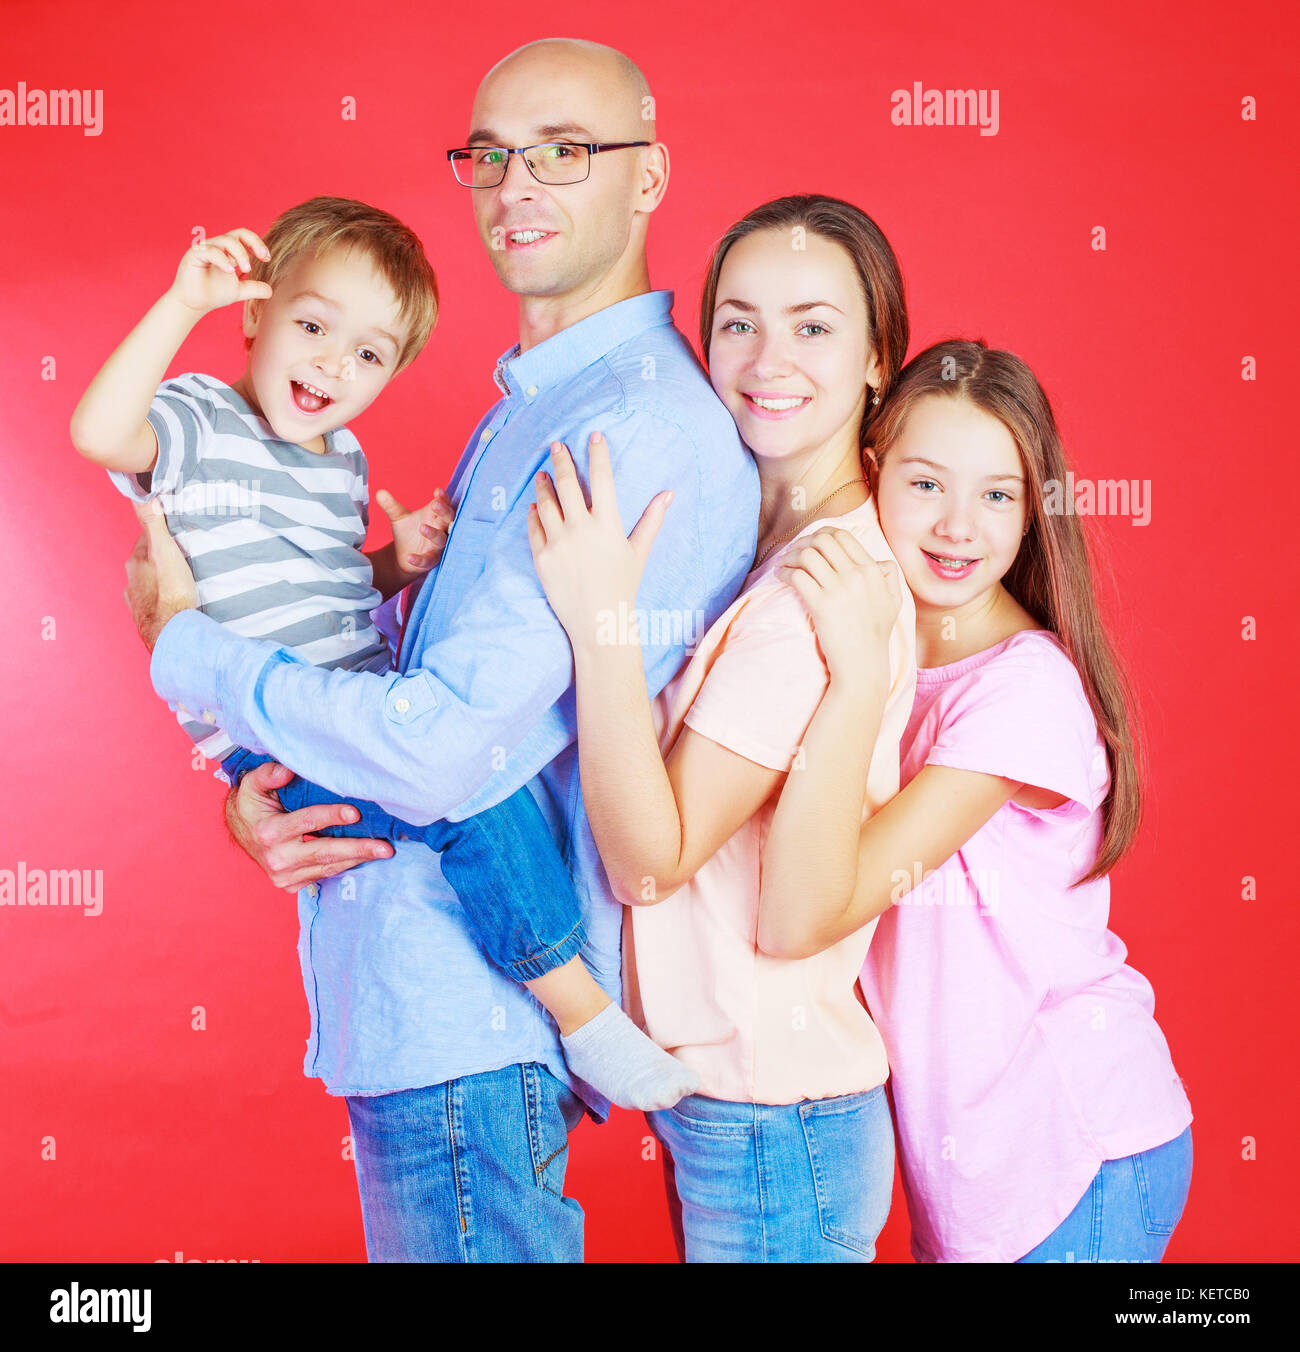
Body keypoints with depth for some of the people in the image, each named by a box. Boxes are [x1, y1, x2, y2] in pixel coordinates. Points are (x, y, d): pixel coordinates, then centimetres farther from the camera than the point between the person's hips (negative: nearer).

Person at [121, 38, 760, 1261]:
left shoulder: (644, 429, -20)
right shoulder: (524, 409, 14)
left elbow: (444, 753, -26)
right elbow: (409, 644, 16)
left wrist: (181, 642, -12)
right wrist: (252, 784, -4)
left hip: (469, 1023, -9)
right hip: (410, 998, 9)